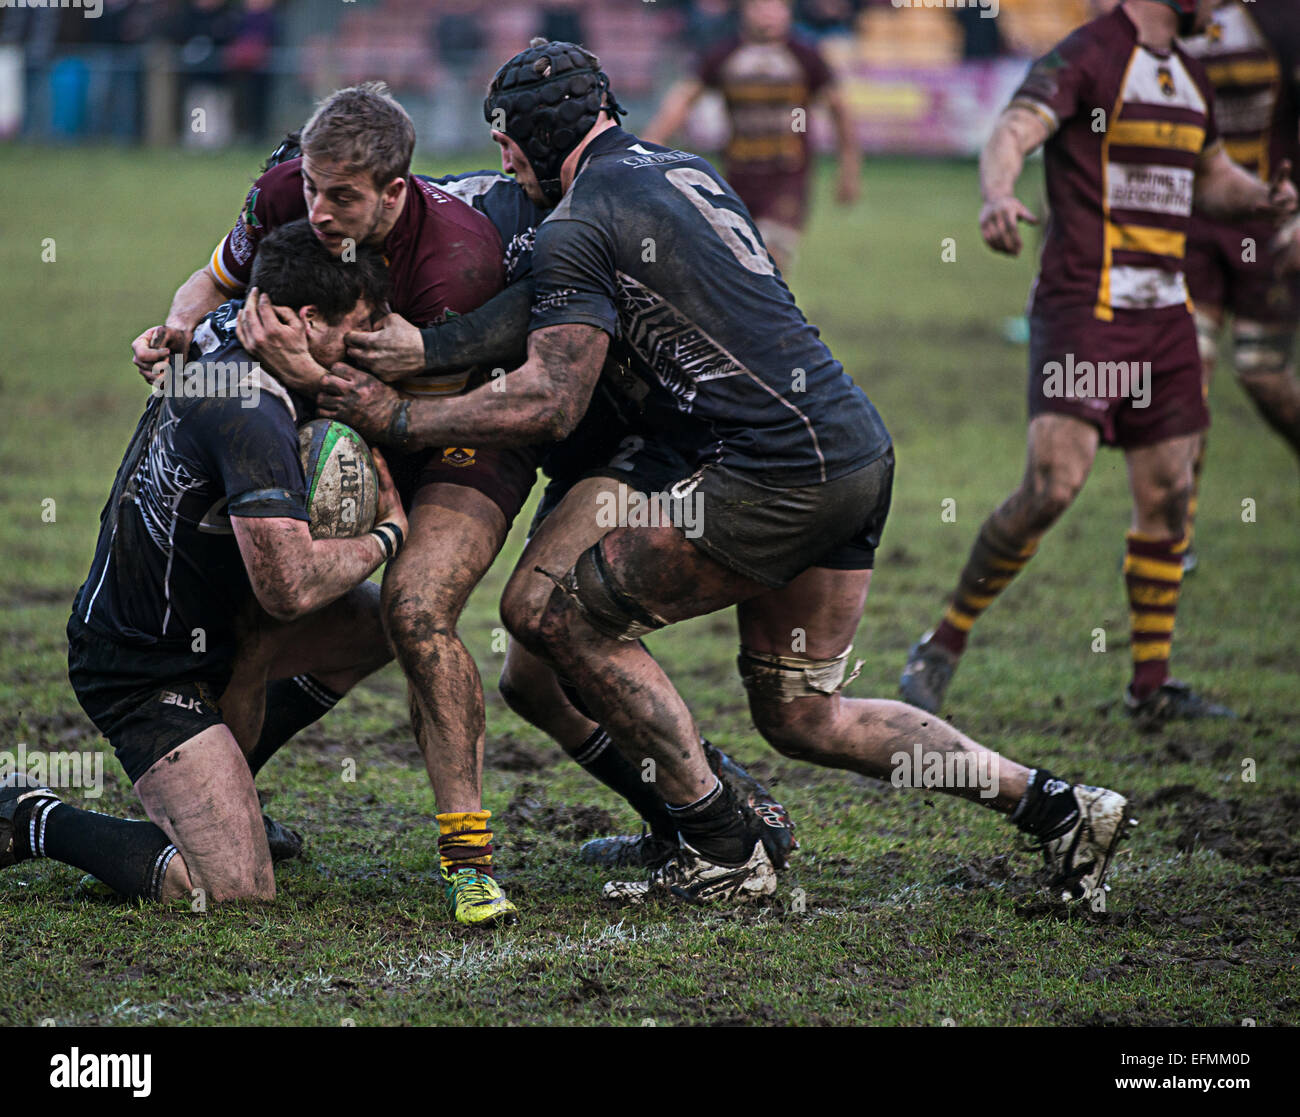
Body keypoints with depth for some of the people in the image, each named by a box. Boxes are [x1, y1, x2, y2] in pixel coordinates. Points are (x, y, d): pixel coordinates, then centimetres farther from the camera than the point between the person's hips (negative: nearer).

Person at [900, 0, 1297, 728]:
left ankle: (1152, 687, 15)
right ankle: (945, 646, -2)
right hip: (1083, 306, -8)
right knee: (1054, 487, -16)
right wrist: (999, 194, -44)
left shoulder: (1191, 78, 16)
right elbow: (1015, 132, -22)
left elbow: (1213, 176, 30)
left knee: (1168, 493, 6)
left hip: (1165, 313, 8)